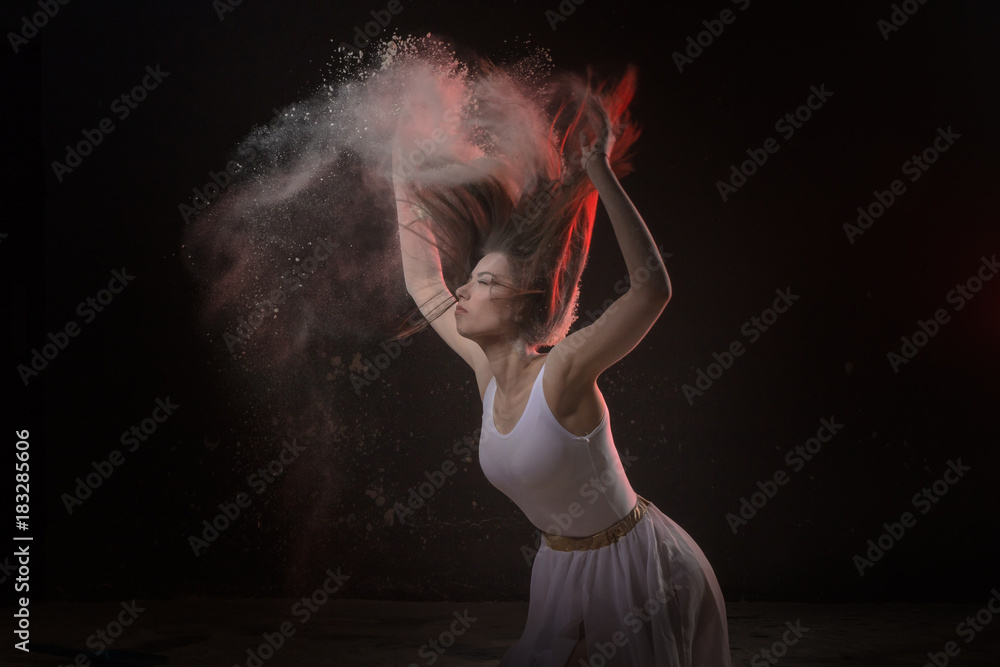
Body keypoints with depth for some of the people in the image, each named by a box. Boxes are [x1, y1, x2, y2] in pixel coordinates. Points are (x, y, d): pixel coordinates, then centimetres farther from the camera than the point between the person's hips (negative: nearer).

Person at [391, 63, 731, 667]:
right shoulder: (488, 368, -6)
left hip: (637, 567, -7)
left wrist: (599, 171, -42)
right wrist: (407, 176, 7)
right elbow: (423, 283, 5)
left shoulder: (562, 371, -26)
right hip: (564, 567, 7)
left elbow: (654, 288, -41)